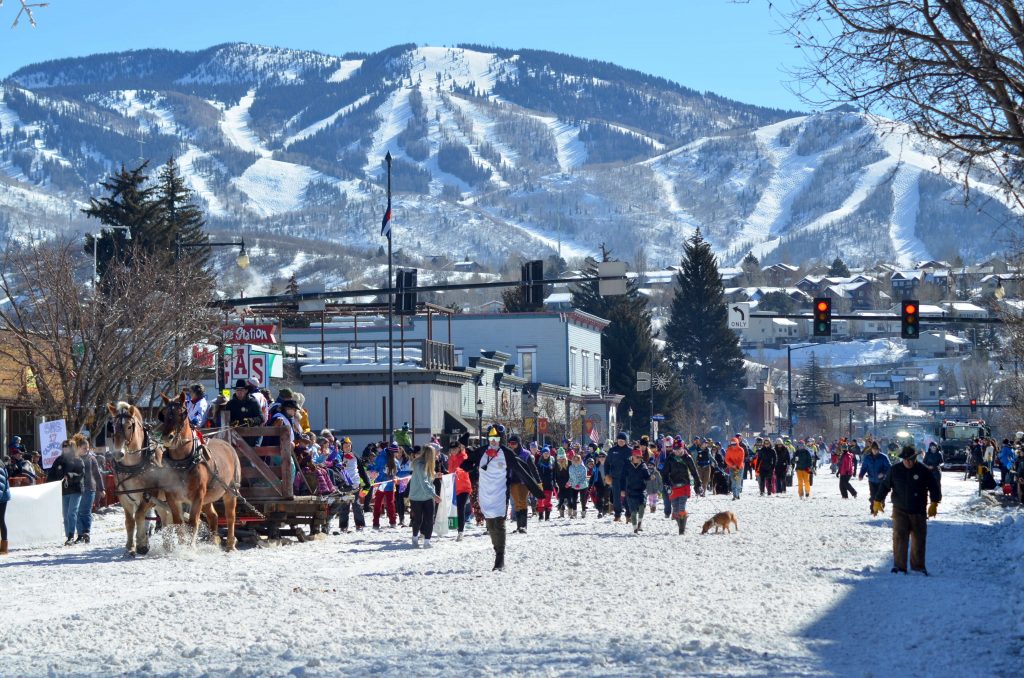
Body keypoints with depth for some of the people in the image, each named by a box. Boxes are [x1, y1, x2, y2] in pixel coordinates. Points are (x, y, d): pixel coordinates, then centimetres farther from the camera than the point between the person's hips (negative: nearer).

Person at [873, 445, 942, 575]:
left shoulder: (923, 471, -4)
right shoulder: (894, 470, -1)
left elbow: (934, 488, 2)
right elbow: (884, 486, 8)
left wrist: (934, 504, -5)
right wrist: (877, 501, 6)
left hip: (918, 512, 0)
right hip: (900, 511, 0)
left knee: (919, 539, 7)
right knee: (899, 538, -10)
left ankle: (918, 566, 20)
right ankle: (899, 566, -7)